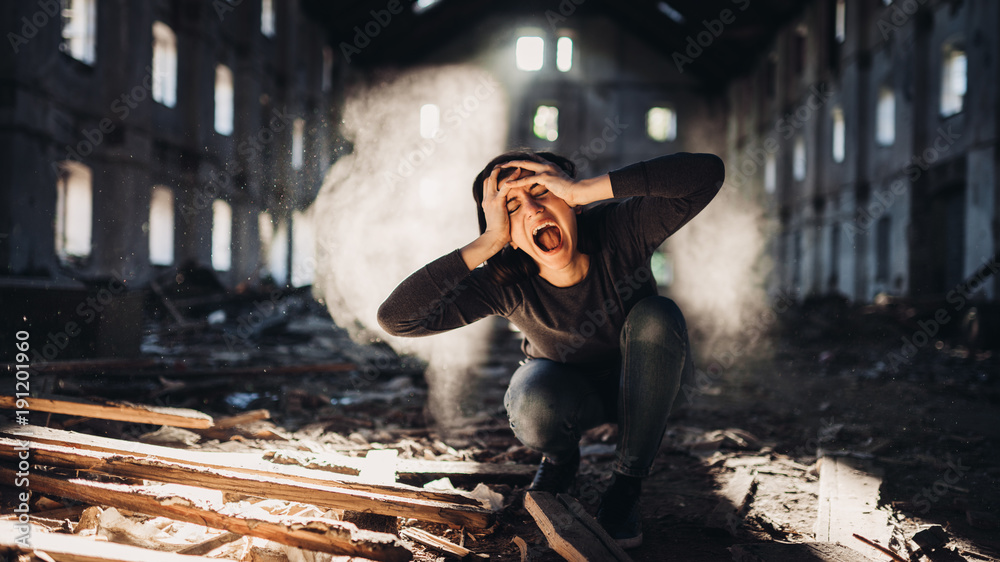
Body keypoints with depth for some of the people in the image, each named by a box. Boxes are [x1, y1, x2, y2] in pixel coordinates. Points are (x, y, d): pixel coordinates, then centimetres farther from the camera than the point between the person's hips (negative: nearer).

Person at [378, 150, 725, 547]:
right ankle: (560, 459, 5)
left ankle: (626, 484, -15)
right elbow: (397, 318, -40)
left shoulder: (620, 230, -30)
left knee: (656, 317, -32)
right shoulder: (505, 284, -29)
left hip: (642, 381, 1)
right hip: (568, 386, -1)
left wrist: (586, 189, -49)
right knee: (534, 410, -36)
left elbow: (707, 173, -46)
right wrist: (488, 241, -43)